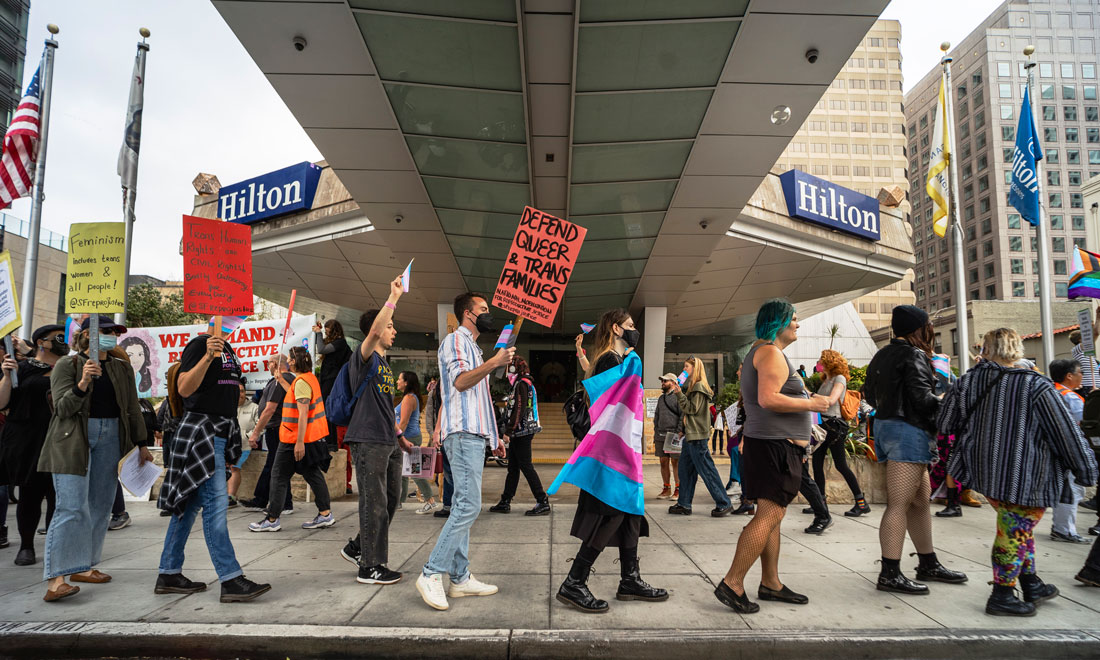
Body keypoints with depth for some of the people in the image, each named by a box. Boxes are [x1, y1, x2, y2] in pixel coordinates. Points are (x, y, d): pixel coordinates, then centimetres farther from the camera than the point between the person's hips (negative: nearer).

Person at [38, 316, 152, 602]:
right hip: (73, 440, -5)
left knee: (100, 506, 6)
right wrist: (82, 384, -25)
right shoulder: (67, 365, 2)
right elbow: (62, 407, -8)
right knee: (72, 508, -12)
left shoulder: (122, 368, 14)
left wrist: (141, 445, 13)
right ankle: (55, 578, -10)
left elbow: (132, 409, 16)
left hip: (110, 438, 5)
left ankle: (83, 567, 17)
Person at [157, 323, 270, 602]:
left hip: (221, 431, 9)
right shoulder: (199, 344, -9)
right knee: (215, 502, -11)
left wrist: (236, 392, 16)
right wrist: (208, 356, -29)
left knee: (191, 503, 13)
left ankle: (169, 574, 22)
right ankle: (231, 580, -10)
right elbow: (184, 389, -20)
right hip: (201, 430, -9)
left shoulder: (227, 348, 19)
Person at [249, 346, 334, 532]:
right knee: (313, 474, 12)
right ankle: (325, 514, 12)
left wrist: (299, 442, -25)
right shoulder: (310, 377, 12)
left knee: (279, 476, 2)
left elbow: (303, 413, -24)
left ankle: (272, 520, 10)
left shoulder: (301, 381, -19)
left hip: (295, 440, -10)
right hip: (313, 437, 10)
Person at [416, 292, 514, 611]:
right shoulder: (456, 340, -2)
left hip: (473, 435, 10)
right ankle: (431, 574, -9)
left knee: (464, 507, 8)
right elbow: (460, 381, -19)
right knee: (467, 505, -14)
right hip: (463, 433, -10)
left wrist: (493, 435, 25)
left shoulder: (471, 346, 27)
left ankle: (460, 578, 12)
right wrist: (493, 363, -30)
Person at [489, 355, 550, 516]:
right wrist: (510, 431, 20)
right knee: (513, 468, 13)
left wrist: (508, 431, -20)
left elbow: (519, 410, -20)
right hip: (522, 433, 10)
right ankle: (505, 502, 20)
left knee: (526, 466, -8)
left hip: (522, 431, -10)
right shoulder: (527, 384, 20)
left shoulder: (521, 384, -11)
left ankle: (543, 503, -7)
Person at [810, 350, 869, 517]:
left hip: (834, 424, -8)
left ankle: (861, 503, 3)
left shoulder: (839, 378, -6)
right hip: (822, 424, 8)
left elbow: (831, 400, -18)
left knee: (840, 465, -6)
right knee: (817, 463, 6)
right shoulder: (825, 380, 18)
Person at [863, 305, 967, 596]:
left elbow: (869, 393, 19)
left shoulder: (881, 356, 15)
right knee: (900, 504, -8)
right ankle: (890, 574, -6)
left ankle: (928, 564, 28)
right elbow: (922, 398, -17)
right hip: (909, 431, -9)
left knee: (920, 499, 18)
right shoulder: (915, 356, -11)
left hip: (885, 424, 9)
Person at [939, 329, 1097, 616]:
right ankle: (1002, 596, 14)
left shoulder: (968, 381, -2)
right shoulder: (1036, 386, -12)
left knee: (1014, 525, 22)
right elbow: (1068, 432, -8)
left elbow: (944, 423, 4)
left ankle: (1031, 583, 33)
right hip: (1024, 477, -5)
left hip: (986, 471, 5)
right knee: (1016, 530, 6)